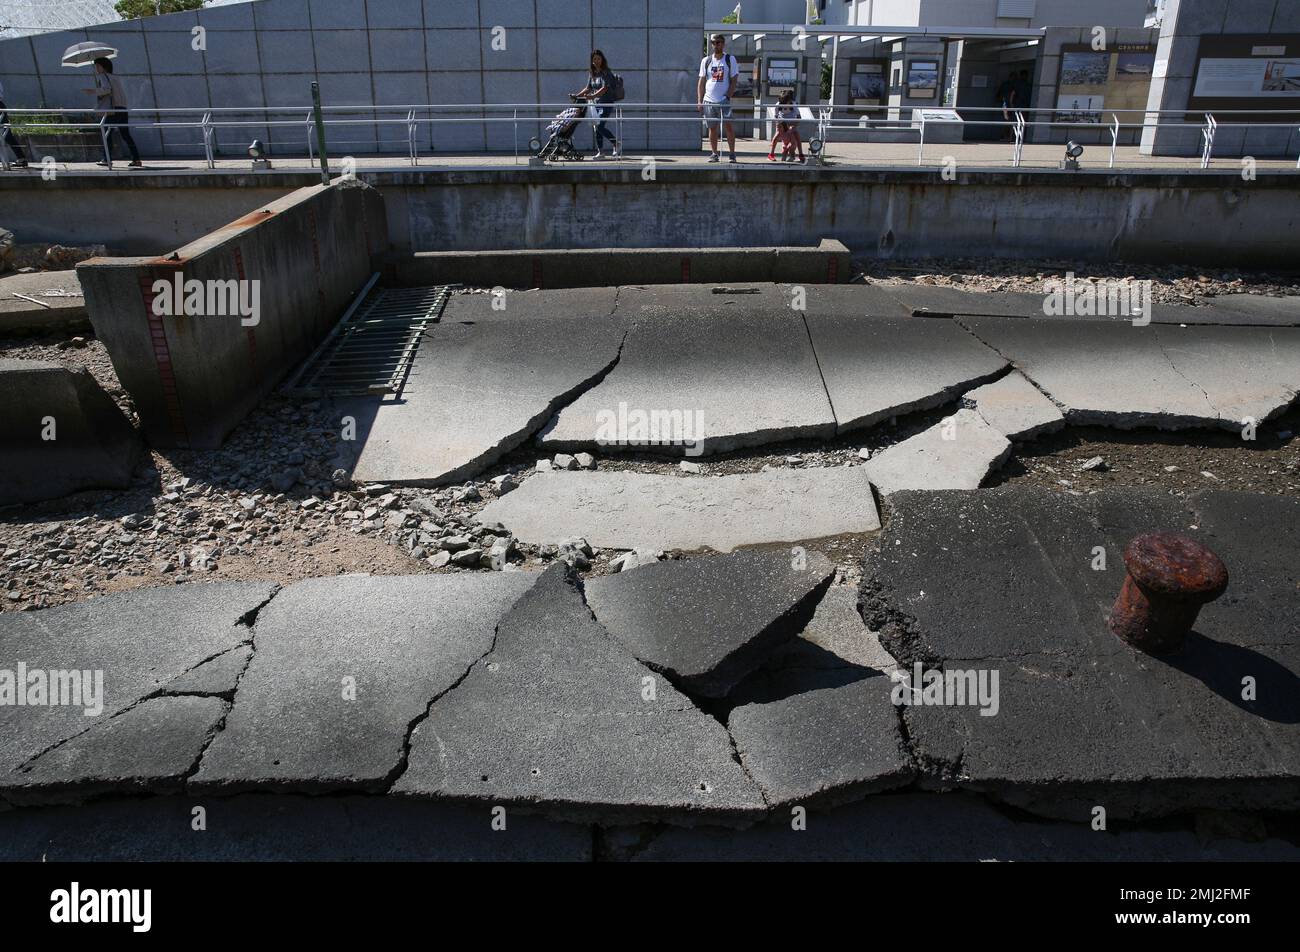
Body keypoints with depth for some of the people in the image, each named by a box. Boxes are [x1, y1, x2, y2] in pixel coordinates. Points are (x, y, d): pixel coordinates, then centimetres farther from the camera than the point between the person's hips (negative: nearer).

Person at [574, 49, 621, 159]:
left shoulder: (606, 72, -8)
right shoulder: (592, 74, 13)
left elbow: (605, 88, -19)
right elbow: (588, 88, 19)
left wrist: (593, 96, -32)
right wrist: (577, 95, 6)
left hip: (606, 102, -7)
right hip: (597, 103, 7)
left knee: (600, 126, -18)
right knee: (597, 127, 6)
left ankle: (617, 144, -6)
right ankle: (600, 152, 13)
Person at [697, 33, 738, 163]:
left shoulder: (730, 59, 3)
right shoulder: (706, 60, 9)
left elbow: (734, 80, 0)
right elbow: (701, 82, 10)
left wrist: (728, 96, -12)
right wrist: (699, 101, 2)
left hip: (724, 100, -3)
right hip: (709, 100, 3)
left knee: (728, 125, -12)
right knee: (712, 128, 6)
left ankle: (732, 153, -6)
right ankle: (714, 154, 16)